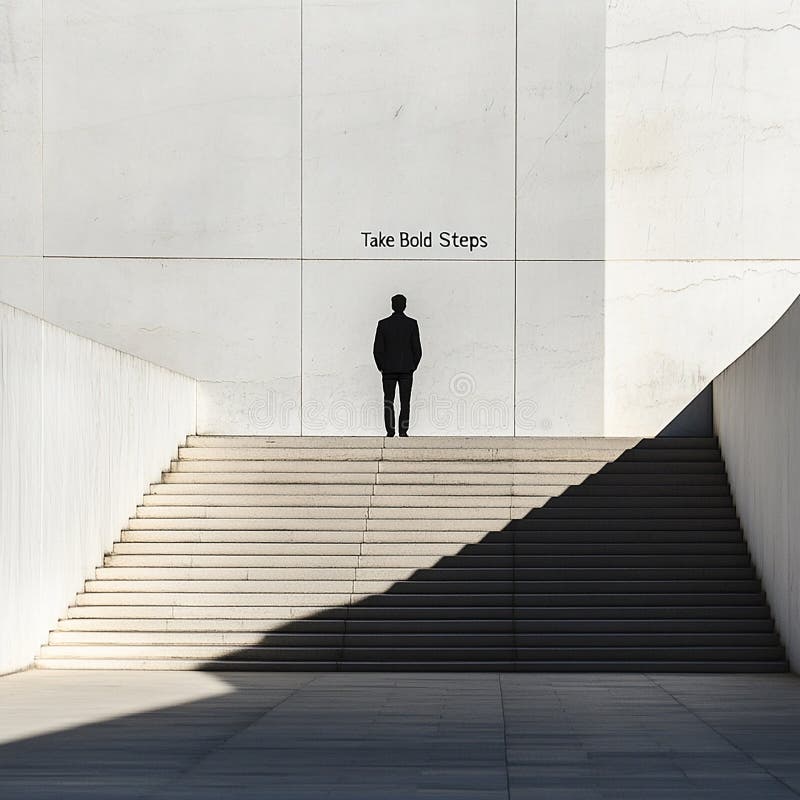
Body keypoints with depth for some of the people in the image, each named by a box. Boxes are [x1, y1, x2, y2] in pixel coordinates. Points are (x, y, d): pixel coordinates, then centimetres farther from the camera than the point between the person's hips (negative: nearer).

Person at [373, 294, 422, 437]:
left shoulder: (383, 324, -2)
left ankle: (390, 430, -2)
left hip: (388, 370, 0)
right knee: (405, 401, 3)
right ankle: (403, 430, -2)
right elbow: (417, 349, -2)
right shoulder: (412, 324, -3)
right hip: (406, 370, 0)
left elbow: (377, 350, -2)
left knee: (388, 400, 6)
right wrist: (413, 366, 10)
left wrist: (381, 367, 9)